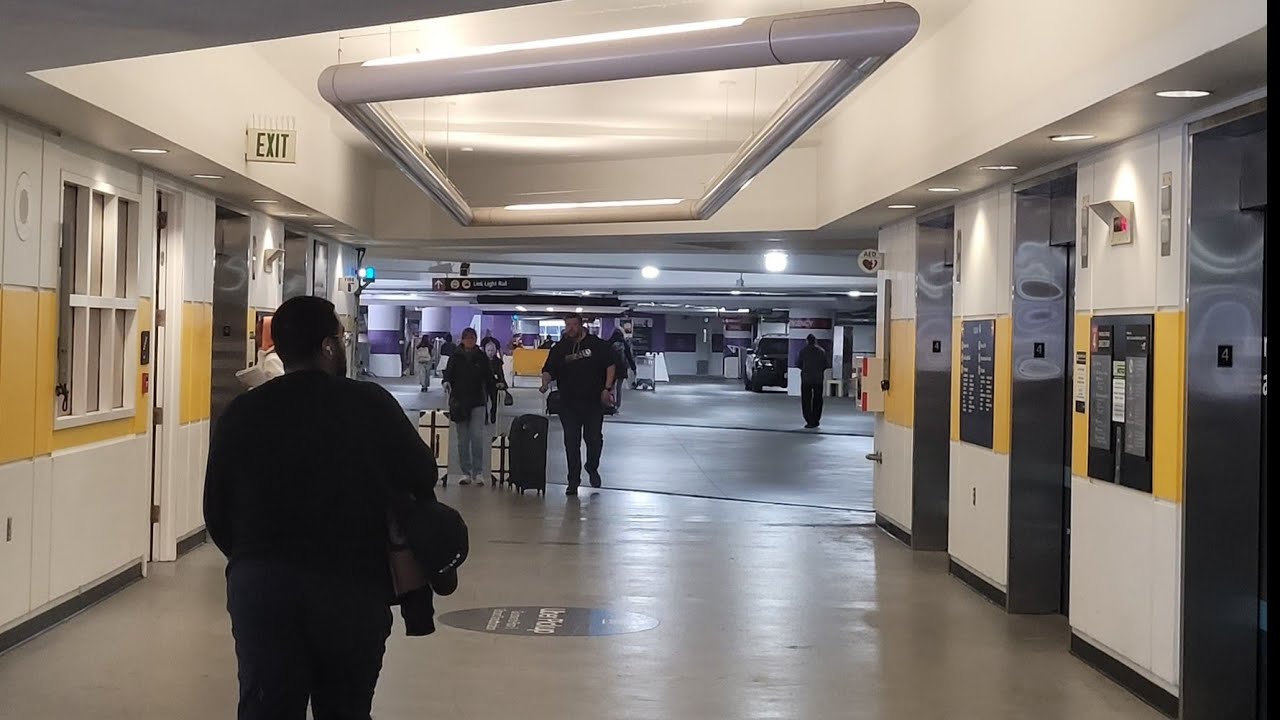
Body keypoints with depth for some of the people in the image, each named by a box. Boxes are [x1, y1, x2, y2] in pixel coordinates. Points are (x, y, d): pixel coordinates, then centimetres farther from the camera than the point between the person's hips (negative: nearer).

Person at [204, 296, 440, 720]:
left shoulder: (241, 412, 2)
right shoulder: (371, 404, -3)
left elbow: (216, 513, 7)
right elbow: (422, 476, 5)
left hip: (260, 582, 1)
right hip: (353, 582, -1)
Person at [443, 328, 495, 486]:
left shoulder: (481, 358, 6)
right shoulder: (456, 357, 6)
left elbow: (489, 378, 8)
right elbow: (448, 373, 0)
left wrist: (492, 393, 1)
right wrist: (446, 382, -22)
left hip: (478, 403, -1)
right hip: (459, 402, 1)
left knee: (477, 437, -10)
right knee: (462, 440, 4)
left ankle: (478, 473, -7)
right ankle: (466, 473, 10)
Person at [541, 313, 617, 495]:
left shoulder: (598, 345, 1)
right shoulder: (559, 349, 5)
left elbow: (611, 365, 4)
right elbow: (548, 370, 2)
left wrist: (607, 388, -5)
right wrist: (545, 382, -20)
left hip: (594, 401, -1)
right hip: (569, 403, 1)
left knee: (594, 438, 2)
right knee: (571, 442, 1)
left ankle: (592, 468, 30)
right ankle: (573, 480, 8)